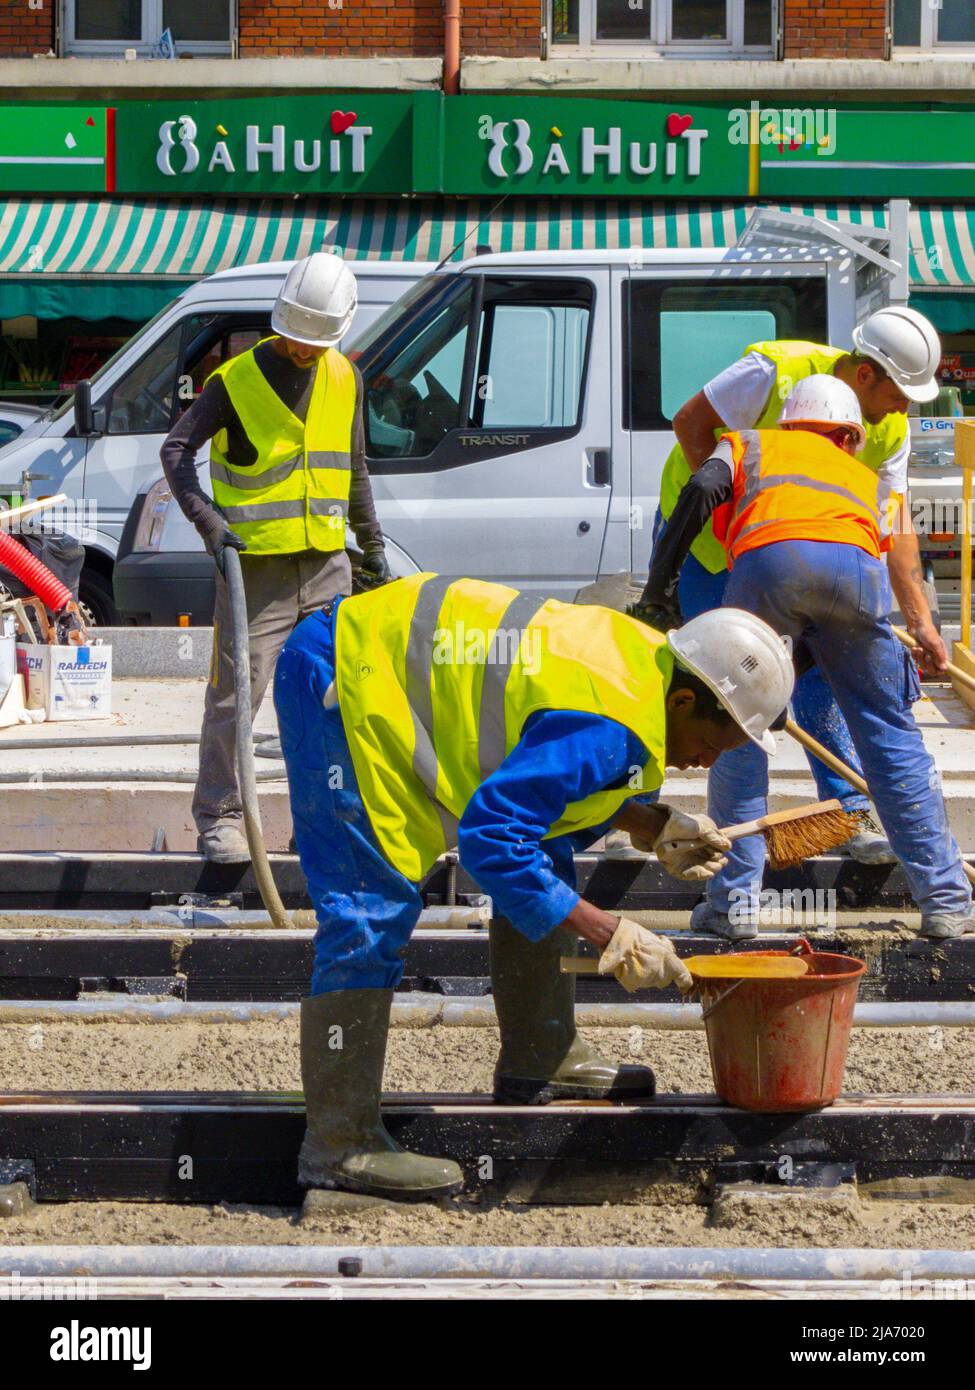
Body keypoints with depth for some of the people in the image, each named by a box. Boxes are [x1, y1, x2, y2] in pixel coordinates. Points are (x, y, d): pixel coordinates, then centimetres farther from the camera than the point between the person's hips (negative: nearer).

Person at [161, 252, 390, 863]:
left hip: (327, 565, 5)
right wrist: (207, 519, -21)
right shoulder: (238, 379, -7)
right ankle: (220, 818, 2)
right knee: (237, 693, -5)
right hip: (255, 565, -5)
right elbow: (177, 449, -8)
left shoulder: (345, 379, 9)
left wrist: (373, 548, 21)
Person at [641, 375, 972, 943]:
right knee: (890, 731, 13)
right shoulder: (865, 475, 42)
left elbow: (703, 490, 13)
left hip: (766, 556, -1)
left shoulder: (748, 443, 35)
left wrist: (658, 587, 12)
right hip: (856, 565, 1)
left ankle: (736, 903, 7)